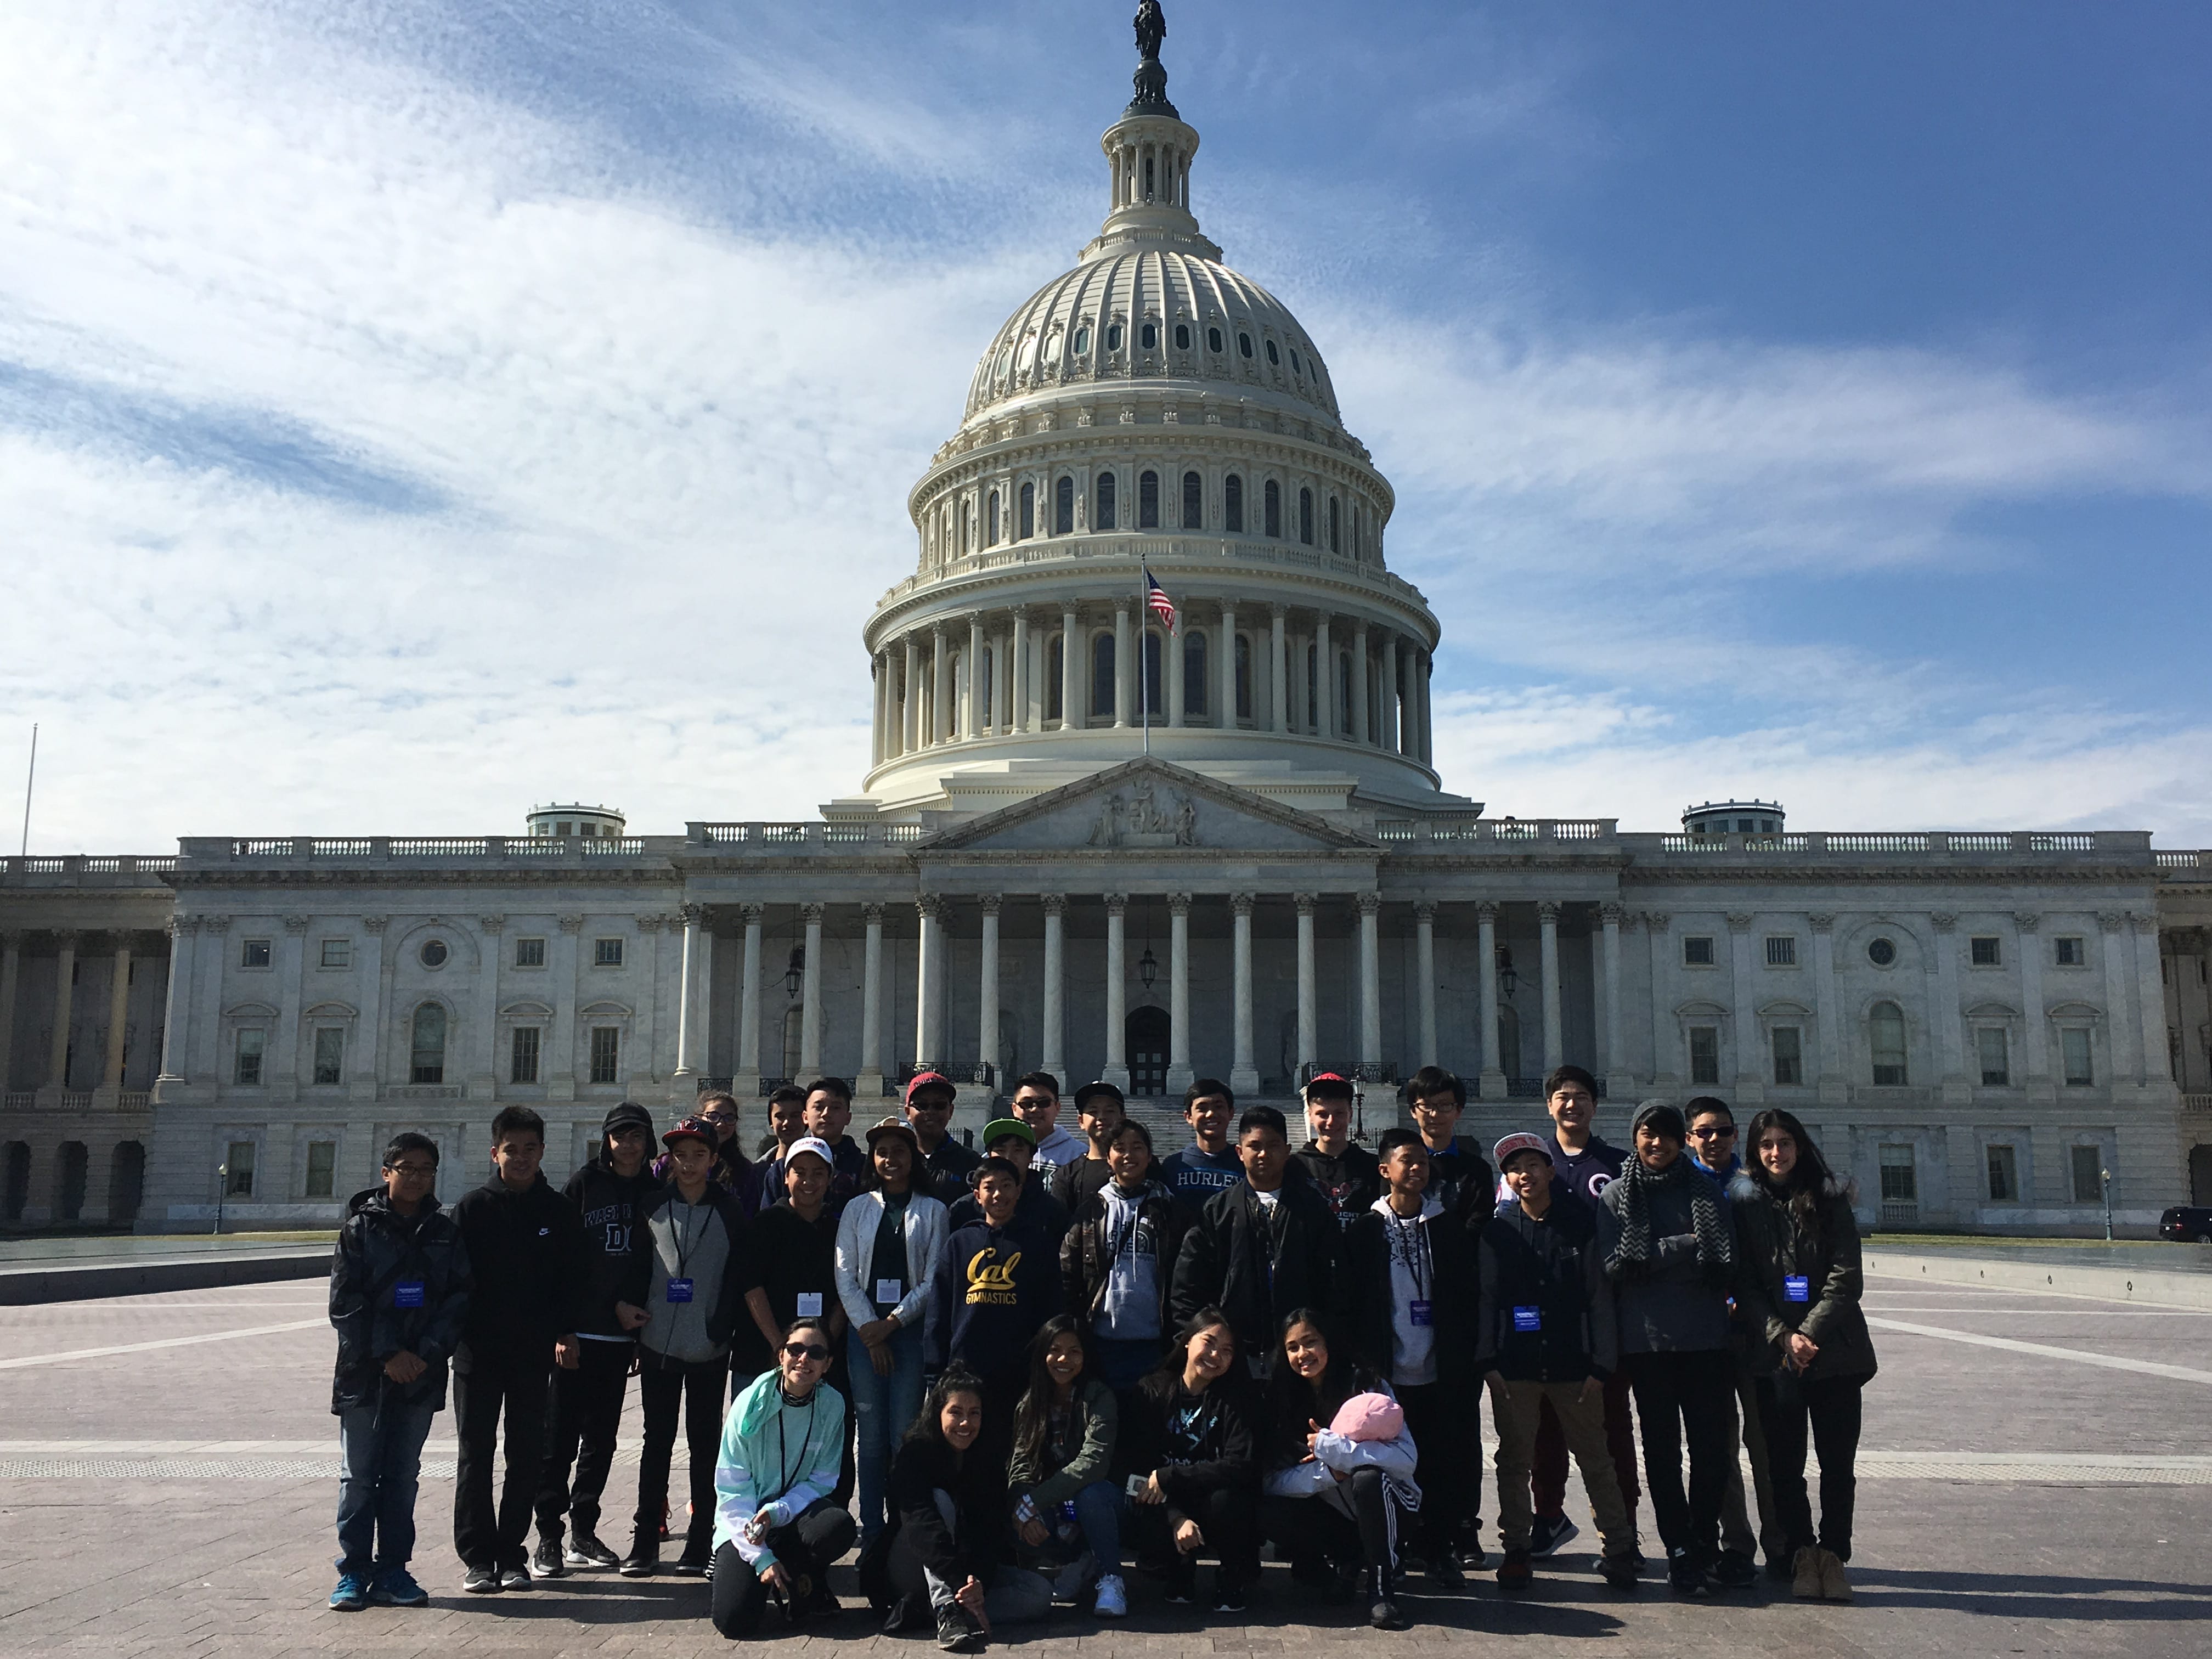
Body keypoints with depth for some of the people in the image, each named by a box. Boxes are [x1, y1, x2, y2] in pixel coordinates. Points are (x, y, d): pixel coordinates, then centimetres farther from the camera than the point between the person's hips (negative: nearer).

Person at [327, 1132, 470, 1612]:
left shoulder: (445, 1232, 6)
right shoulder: (361, 1227, -1)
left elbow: (457, 1299, 3)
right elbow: (344, 1301, -6)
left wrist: (428, 1353, -11)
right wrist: (387, 1354, -13)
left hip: (420, 1373, 2)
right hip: (364, 1371, -2)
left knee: (403, 1475, 8)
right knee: (358, 1475, 2)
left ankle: (392, 1572, 16)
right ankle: (354, 1572, 12)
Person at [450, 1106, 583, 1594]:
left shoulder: (560, 1211, 4)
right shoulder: (473, 1208, 1)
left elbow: (573, 1280, 5)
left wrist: (565, 1333, -6)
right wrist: (457, 1334, -9)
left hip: (534, 1353, 1)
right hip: (478, 1351, -1)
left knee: (527, 1455, 6)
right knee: (476, 1453, 4)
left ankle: (511, 1553, 16)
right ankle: (477, 1555, 13)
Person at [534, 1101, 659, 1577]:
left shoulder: (653, 1191, 8)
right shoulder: (584, 1184, -1)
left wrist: (634, 1312, 1)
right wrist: (613, 1306, -10)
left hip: (622, 1336, 4)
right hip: (580, 1332, -3)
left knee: (602, 1436, 10)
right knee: (562, 1435, -3)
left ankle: (583, 1534, 19)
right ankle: (549, 1537, 4)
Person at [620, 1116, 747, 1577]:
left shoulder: (729, 1213, 1)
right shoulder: (652, 1209, 5)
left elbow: (739, 1278, 0)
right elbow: (636, 1270, 7)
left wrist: (725, 1331, -7)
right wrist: (633, 1316, 0)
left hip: (709, 1349, -1)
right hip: (658, 1345, 1)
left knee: (704, 1444, 6)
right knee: (657, 1442, 8)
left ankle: (699, 1545, 13)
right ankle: (645, 1543, 15)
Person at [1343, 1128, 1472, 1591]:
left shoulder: (1448, 1230, 7)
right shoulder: (1366, 1230, 2)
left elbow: (1465, 1302, 8)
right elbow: (1354, 1302, 0)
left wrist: (1462, 1362, 0)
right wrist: (1366, 1363, -7)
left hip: (1439, 1374, 1)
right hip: (1389, 1374, -1)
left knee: (1444, 1464, 1)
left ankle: (1441, 1551, 14)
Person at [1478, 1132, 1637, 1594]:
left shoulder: (1582, 1225, 2)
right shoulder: (1496, 1230, 5)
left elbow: (1600, 1297, 2)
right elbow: (1485, 1297, 5)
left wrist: (1601, 1363, -3)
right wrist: (1487, 1360, -3)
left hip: (1574, 1365, -1)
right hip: (1513, 1366, 1)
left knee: (1596, 1460, 6)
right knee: (1514, 1460, 7)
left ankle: (1619, 1551, 16)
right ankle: (1516, 1551, 17)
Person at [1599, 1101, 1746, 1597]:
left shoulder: (1704, 1189, 9)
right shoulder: (1618, 1195, 4)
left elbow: (1725, 1262, 3)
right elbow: (1615, 1264, -6)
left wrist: (1655, 1262, -10)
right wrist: (1684, 1247, -12)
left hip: (1707, 1337, 2)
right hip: (1647, 1339, -1)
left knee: (1714, 1445, 3)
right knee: (1662, 1449, 5)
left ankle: (1707, 1546, 18)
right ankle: (1680, 1552, 14)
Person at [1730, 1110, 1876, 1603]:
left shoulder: (1829, 1199, 4)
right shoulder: (1745, 1204, 5)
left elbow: (1847, 1277, -2)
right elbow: (1744, 1284, 2)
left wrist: (1809, 1332, -11)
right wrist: (1782, 1336, -10)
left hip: (1834, 1351, 0)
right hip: (1774, 1355, 0)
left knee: (1838, 1461, 1)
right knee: (1784, 1463, 2)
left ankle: (1833, 1555, 12)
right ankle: (1801, 1553, 13)